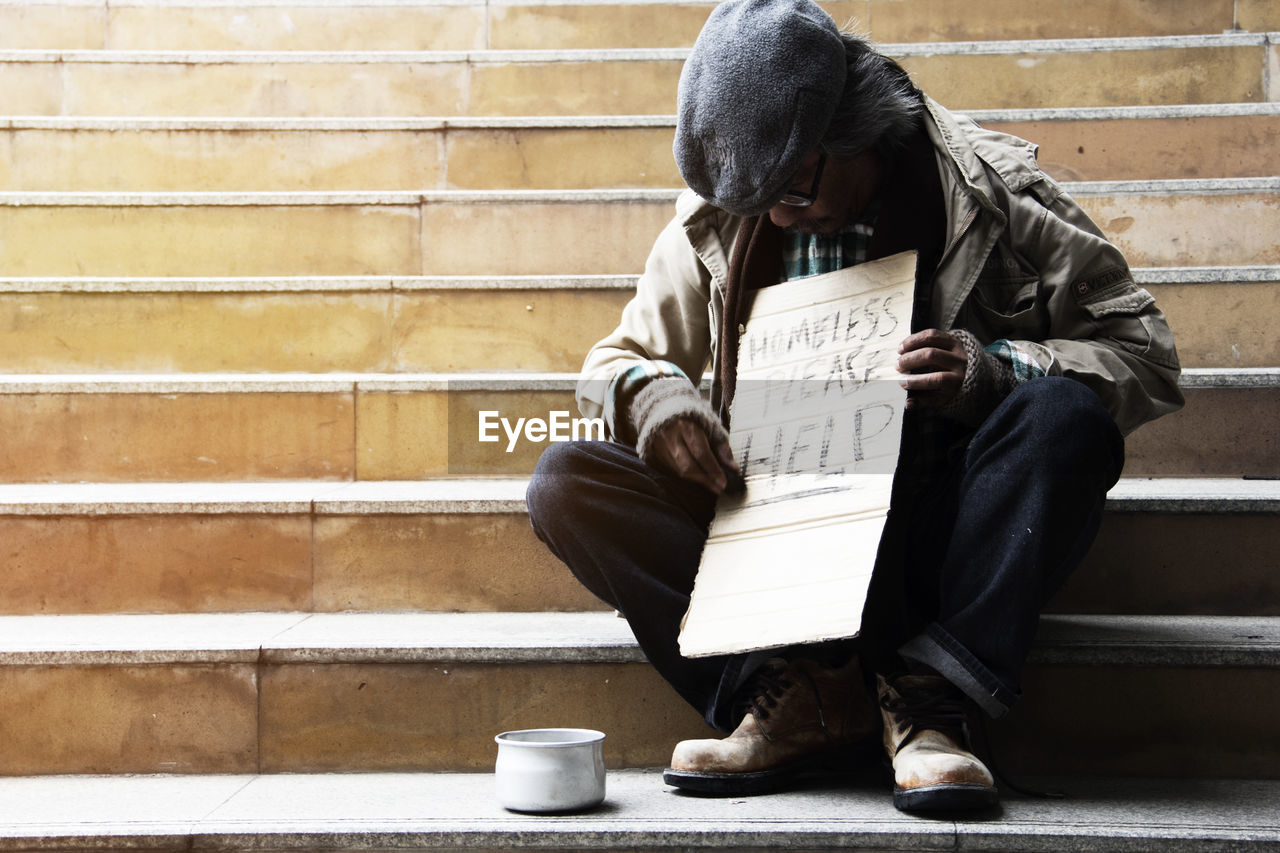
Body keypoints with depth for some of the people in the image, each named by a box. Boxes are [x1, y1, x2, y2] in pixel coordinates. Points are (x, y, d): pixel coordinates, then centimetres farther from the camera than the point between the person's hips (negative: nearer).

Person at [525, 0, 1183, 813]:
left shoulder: (997, 194, -5)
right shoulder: (717, 221, 4)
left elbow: (1145, 354, -5)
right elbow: (618, 359, 13)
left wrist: (993, 372, -24)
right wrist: (651, 395, -14)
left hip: (936, 538, -2)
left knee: (1063, 412, -31)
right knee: (567, 482, -17)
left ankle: (928, 693, -29)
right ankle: (801, 692, -27)